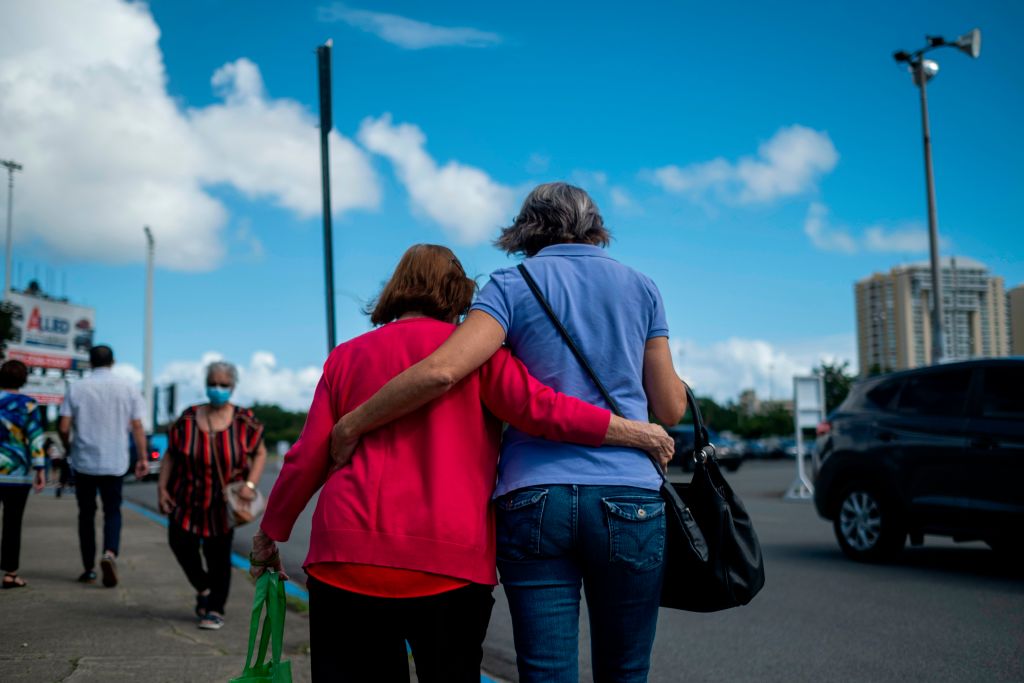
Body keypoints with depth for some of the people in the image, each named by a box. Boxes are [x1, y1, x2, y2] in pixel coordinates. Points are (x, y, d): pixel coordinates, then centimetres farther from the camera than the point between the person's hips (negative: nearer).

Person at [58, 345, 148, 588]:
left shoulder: (76, 388, -3)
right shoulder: (128, 388, -1)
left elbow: (63, 427, -5)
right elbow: (137, 426, -3)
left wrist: (68, 448, 14)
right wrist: (142, 458, 4)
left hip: (84, 461, 0)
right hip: (115, 462, 0)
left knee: (86, 513, 12)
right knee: (112, 512, 10)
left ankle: (89, 569, 14)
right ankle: (110, 553, -16)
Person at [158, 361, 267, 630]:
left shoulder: (243, 421, -4)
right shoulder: (188, 418, -1)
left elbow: (260, 453, 2)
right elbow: (171, 454, 4)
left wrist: (251, 484, -12)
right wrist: (162, 487, -2)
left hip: (223, 501, -2)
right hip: (188, 498, 2)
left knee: (218, 554, 3)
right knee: (181, 543, -5)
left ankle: (215, 610, 17)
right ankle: (203, 588, 24)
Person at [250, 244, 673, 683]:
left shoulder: (346, 357, 12)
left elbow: (307, 459, 10)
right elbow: (539, 408, -7)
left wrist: (270, 535, 23)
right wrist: (642, 434, -1)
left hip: (348, 553, 2)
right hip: (450, 558, -1)